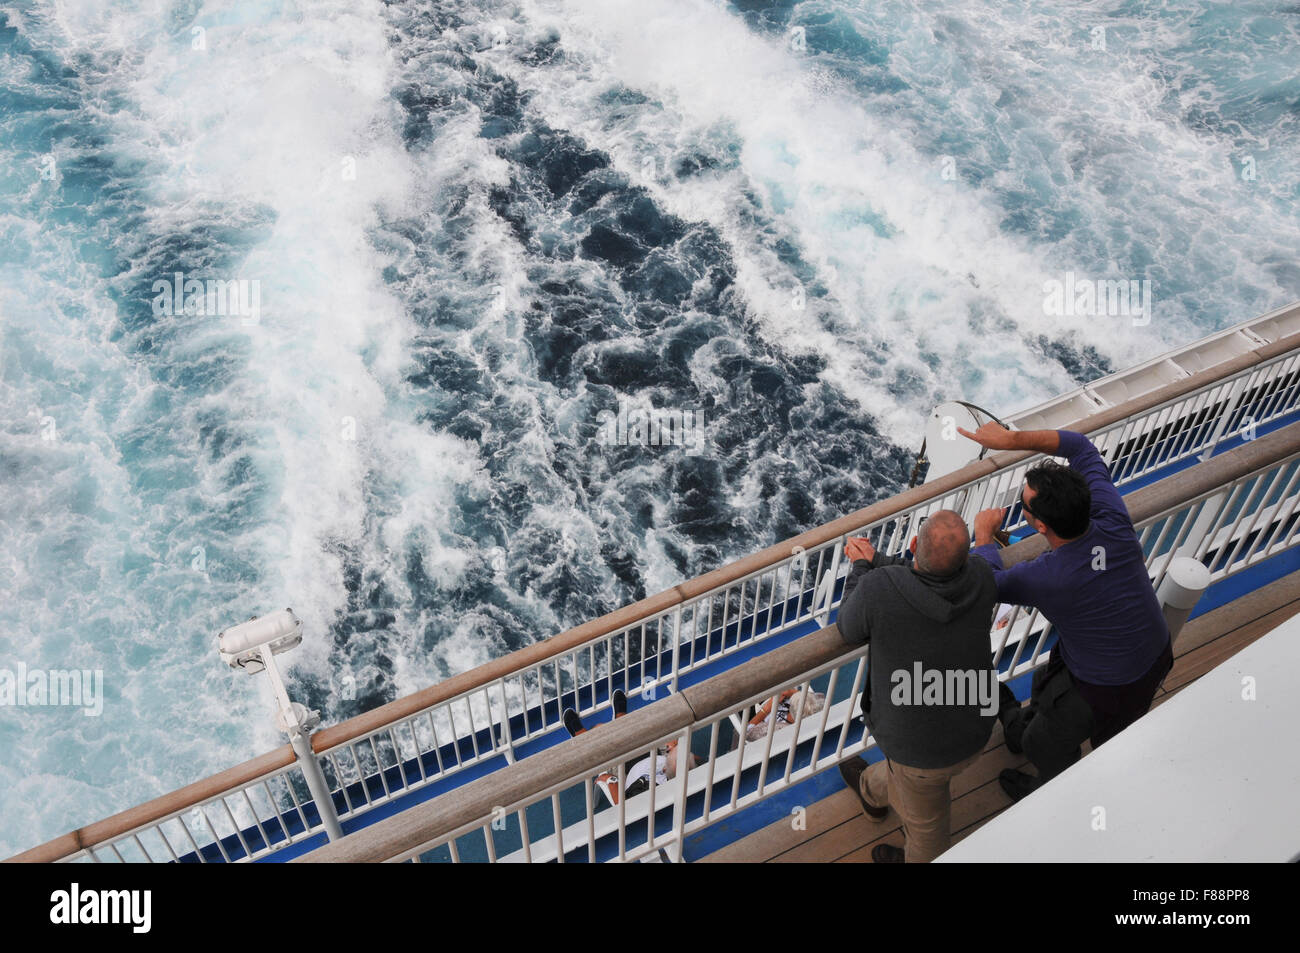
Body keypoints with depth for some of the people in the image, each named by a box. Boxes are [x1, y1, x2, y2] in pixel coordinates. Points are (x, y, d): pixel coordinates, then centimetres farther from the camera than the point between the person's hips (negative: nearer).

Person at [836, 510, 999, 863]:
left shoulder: (877, 588, -34)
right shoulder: (982, 579, -23)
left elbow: (850, 630, -10)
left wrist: (861, 568, 2)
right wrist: (877, 561, 5)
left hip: (922, 746, -5)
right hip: (975, 732, 5)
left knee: (926, 822, 26)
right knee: (903, 768, 38)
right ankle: (873, 791, 69)